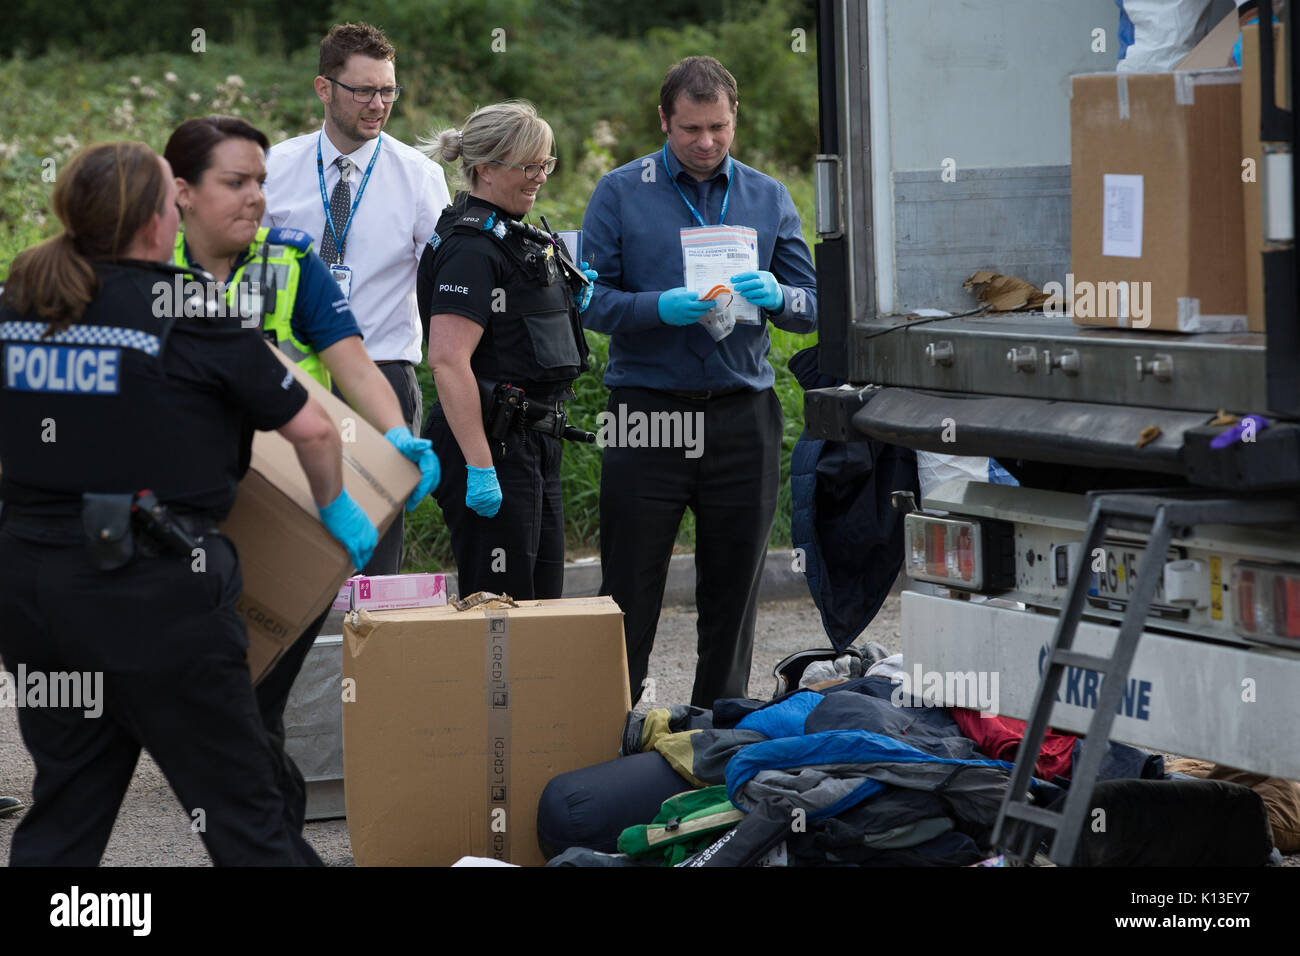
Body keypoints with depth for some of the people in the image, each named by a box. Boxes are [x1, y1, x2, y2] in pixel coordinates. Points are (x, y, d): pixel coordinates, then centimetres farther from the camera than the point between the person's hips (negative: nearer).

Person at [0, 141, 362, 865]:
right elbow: (312, 430, -3)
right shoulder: (188, 316, -9)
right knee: (240, 807, 3)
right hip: (152, 589, -6)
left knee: (65, 813, 14)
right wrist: (336, 507, 15)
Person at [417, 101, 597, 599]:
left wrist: (571, 301, 9)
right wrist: (479, 467, -27)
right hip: (493, 444, -10)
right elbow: (448, 361, -24)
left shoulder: (514, 235, 15)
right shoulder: (471, 248, -15)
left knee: (542, 597, 13)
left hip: (532, 443, 10)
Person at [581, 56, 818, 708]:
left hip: (743, 415, 3)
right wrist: (662, 307, -18)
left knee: (733, 590, 6)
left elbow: (812, 308, 10)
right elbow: (592, 303, -1)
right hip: (647, 406, -3)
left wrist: (774, 296, -13)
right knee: (630, 590, -3)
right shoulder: (619, 194, 4)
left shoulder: (768, 199, 12)